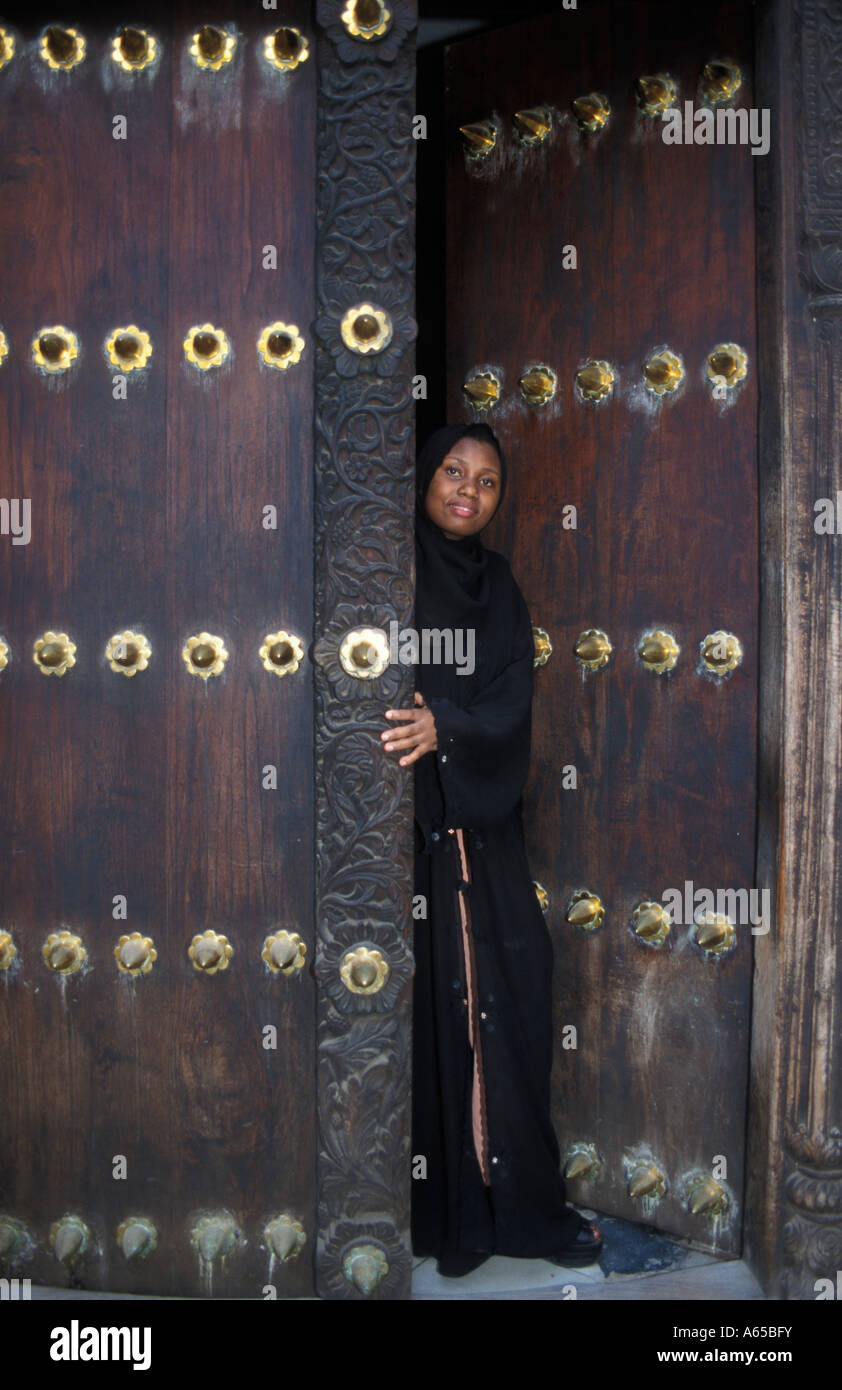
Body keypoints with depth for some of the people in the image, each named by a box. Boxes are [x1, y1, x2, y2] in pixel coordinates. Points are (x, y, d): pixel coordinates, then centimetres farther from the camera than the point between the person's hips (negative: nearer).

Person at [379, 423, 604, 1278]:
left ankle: (523, 1203, 16)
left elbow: (512, 700, -2)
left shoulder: (498, 586, 13)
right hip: (411, 822, -4)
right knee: (431, 1004, -2)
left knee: (509, 999, 4)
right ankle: (444, 1210, 11)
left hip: (482, 823, 5)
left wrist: (446, 724, -21)